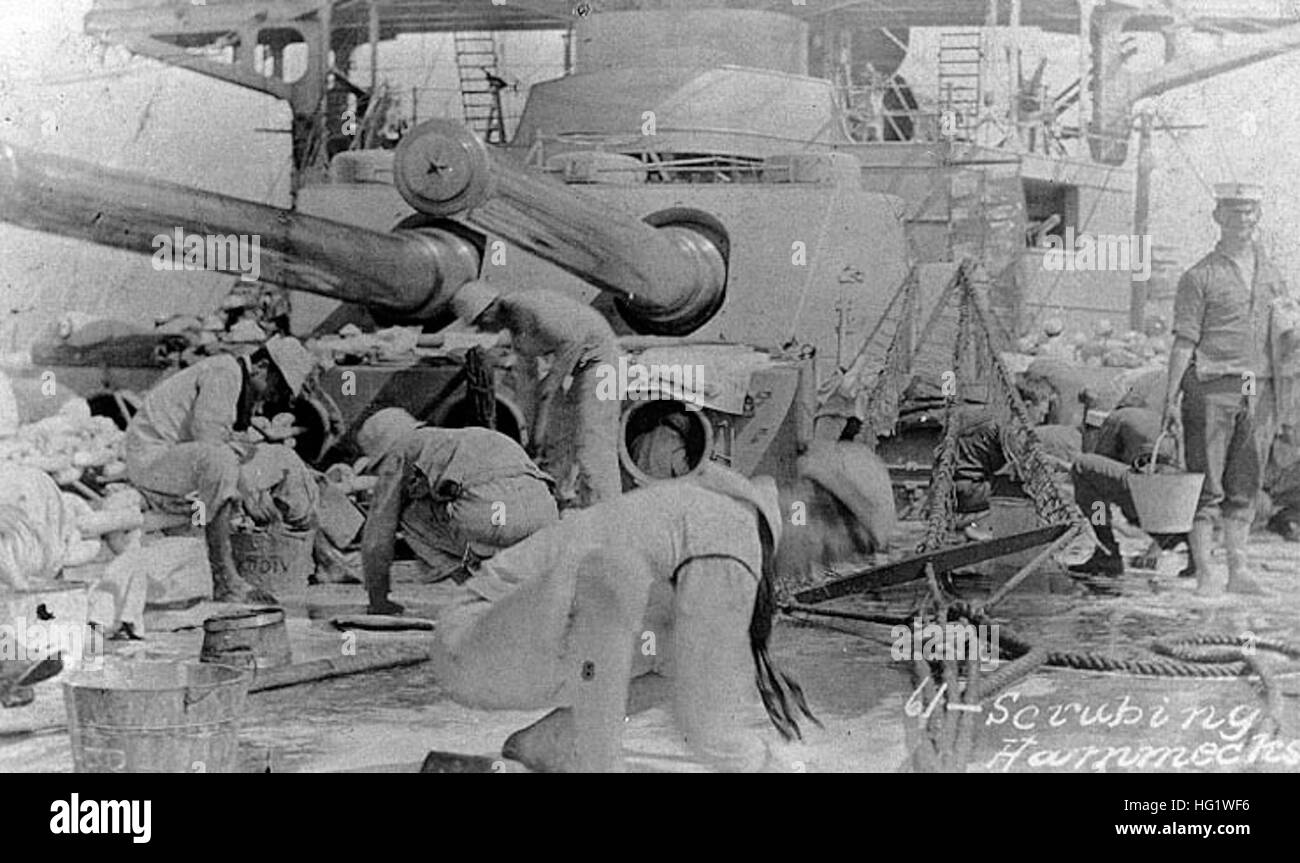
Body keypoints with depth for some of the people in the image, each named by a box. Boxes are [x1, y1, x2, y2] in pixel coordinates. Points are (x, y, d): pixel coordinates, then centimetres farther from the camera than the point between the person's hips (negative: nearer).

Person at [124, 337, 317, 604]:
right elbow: (209, 439, -28)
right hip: (152, 457, -10)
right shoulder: (224, 372, -18)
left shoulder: (251, 399, 12)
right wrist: (250, 491, -27)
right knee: (217, 460, -40)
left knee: (283, 460, 7)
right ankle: (224, 581, -35)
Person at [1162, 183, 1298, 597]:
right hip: (1212, 387, -5)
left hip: (1259, 391, 5)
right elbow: (1184, 341, -4)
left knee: (1245, 487, 8)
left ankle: (1239, 570, 15)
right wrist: (1171, 399, -9)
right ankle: (1205, 574, 1)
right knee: (1206, 487, -4)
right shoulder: (1200, 276, 0)